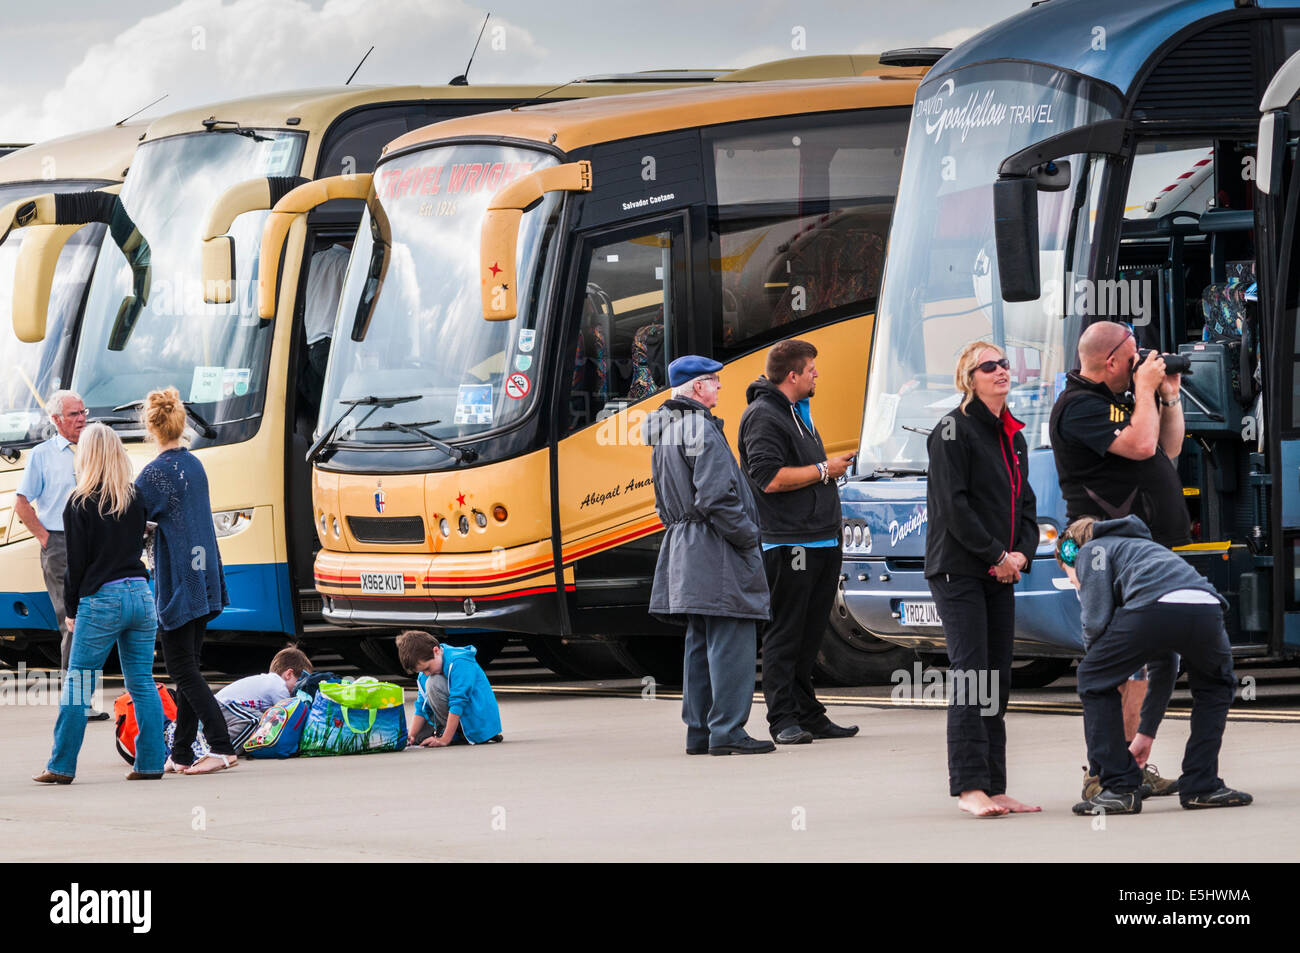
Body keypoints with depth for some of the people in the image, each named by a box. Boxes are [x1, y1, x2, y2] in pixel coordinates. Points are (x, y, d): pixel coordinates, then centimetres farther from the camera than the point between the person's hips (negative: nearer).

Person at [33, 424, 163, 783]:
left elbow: (76, 562, -5)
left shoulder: (80, 503, -7)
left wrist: (72, 609, 4)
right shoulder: (135, 500, 6)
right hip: (140, 594, 5)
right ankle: (150, 763, 4)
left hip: (101, 600, -5)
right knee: (142, 683, 7)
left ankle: (62, 766, 4)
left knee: (77, 686, 2)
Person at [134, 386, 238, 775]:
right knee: (188, 669, 12)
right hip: (203, 581, 8)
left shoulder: (156, 471, -14)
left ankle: (222, 747, -13)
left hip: (177, 584, -8)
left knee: (182, 668, -5)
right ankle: (182, 754, 15)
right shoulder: (194, 465, 12)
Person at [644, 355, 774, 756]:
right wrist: (748, 536, -13)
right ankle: (727, 731, -10)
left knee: (700, 642, 13)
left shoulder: (665, 432, 15)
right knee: (731, 641, -8)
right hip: (716, 554, -10)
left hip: (681, 548, 10)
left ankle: (699, 730, 15)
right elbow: (716, 497, -22)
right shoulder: (703, 431, -15)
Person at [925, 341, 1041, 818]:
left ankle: (994, 787, 9)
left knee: (998, 680, 7)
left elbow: (1025, 503, 17)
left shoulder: (1013, 436, 17)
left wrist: (1022, 552, -1)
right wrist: (997, 555, -13)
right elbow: (953, 505, -14)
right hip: (959, 569, -8)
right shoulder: (954, 430, -7)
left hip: (1001, 571, 8)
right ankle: (970, 787, -14)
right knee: (970, 674, -13)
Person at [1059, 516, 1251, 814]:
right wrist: (1146, 732, 51)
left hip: (1155, 608, -6)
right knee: (1215, 687, 35)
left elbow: (1096, 621, 8)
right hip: (1206, 608, 6)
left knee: (1094, 682, 17)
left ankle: (1120, 788, 12)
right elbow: (1164, 666, 47)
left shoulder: (1091, 552, 27)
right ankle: (1201, 786, 26)